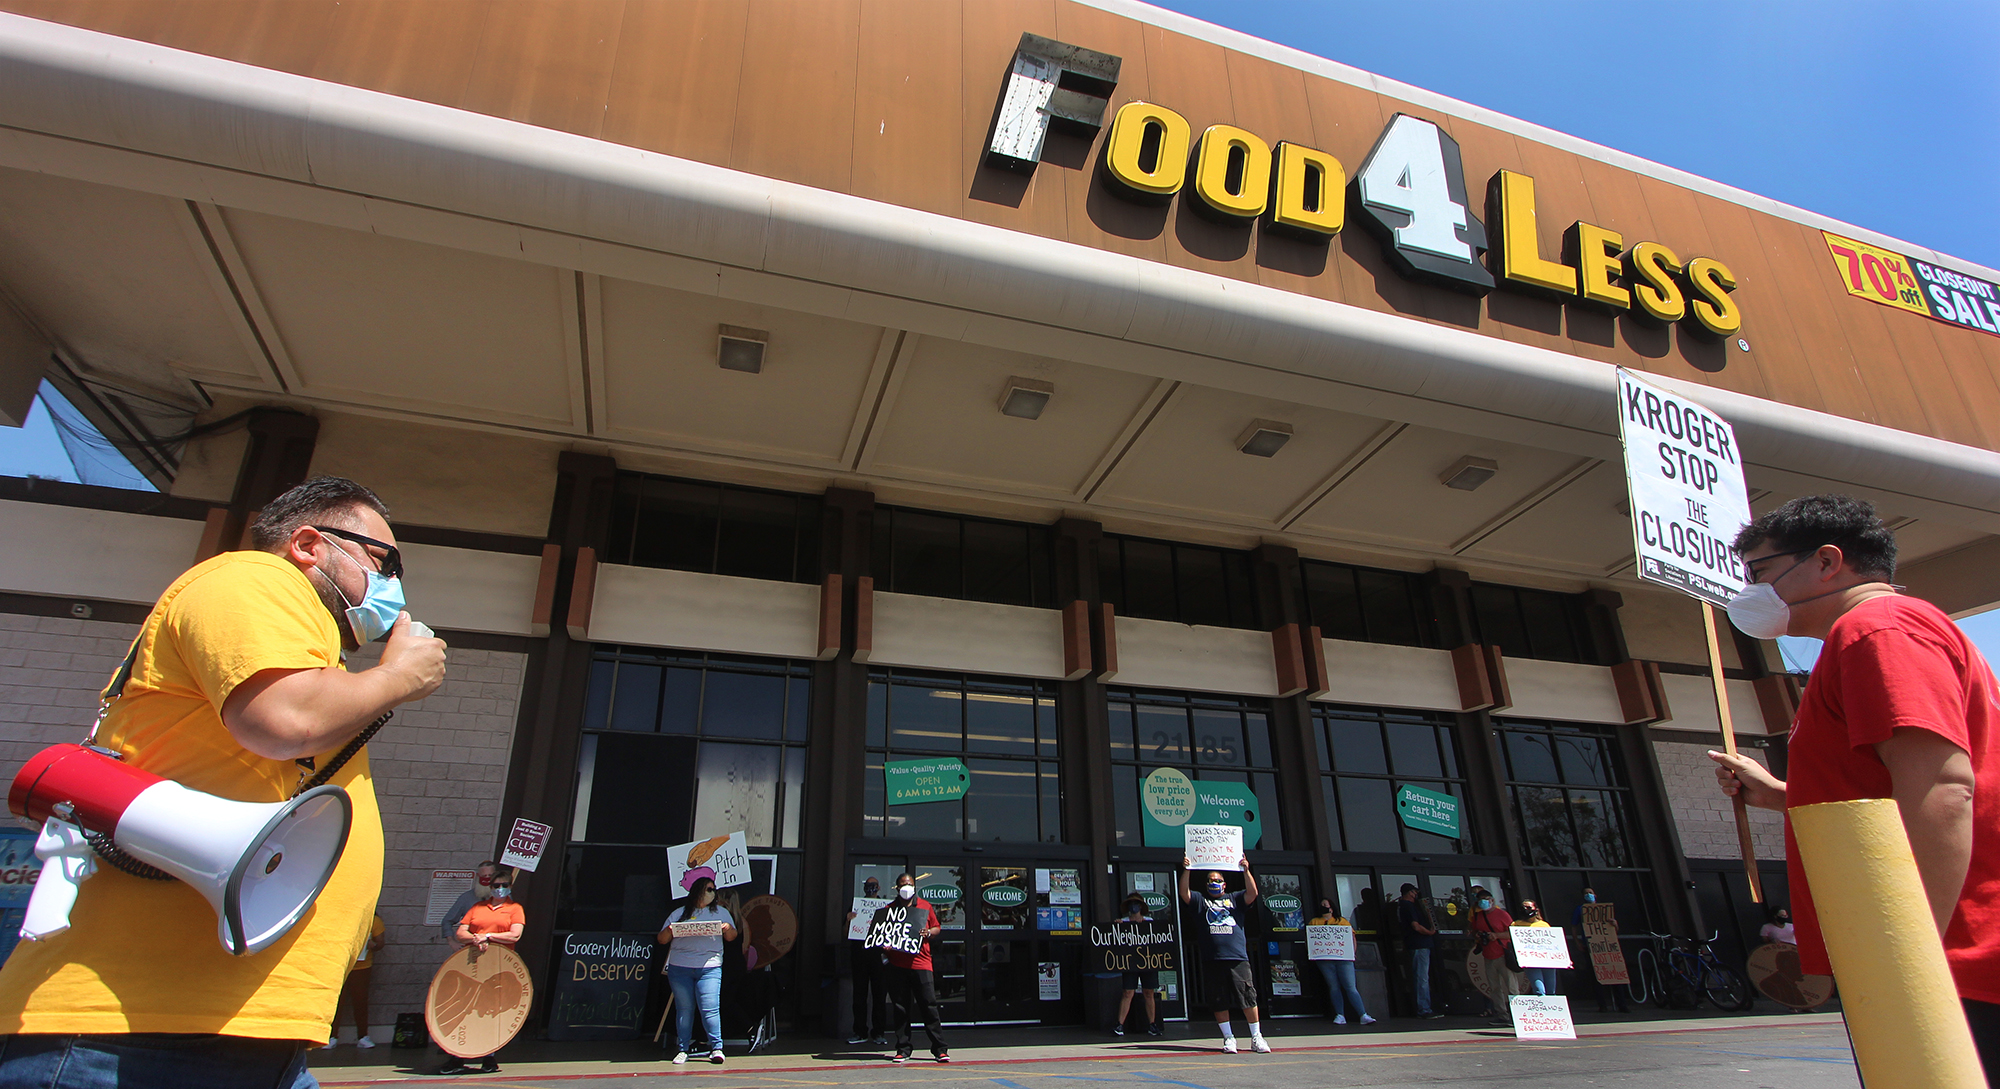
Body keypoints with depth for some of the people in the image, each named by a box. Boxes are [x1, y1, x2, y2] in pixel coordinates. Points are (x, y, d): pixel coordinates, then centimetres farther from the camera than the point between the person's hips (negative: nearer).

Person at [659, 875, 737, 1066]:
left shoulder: (721, 912, 17)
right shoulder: (679, 913, 14)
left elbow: (732, 937, 15)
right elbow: (662, 940, 13)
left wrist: (729, 929, -7)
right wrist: (668, 931, -8)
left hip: (709, 967, -1)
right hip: (679, 968, 1)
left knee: (710, 1008, -10)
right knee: (684, 1008, 1)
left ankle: (716, 1048, -6)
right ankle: (682, 1050, 11)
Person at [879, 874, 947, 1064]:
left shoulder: (925, 906, 11)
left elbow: (937, 928, 16)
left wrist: (929, 933, -5)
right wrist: (884, 947, -7)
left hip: (921, 962, -1)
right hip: (897, 964, 1)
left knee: (929, 1005, -4)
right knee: (901, 1009, 4)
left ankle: (940, 1049, 1)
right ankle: (903, 1049, 14)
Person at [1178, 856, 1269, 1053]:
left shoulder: (1235, 899, 16)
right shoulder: (1200, 900, 16)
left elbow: (1252, 893, 0)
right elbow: (1184, 893, -1)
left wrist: (1246, 870, -11)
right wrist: (1186, 870, -12)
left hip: (1238, 958, 0)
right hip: (1212, 961, 1)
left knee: (1248, 998, -2)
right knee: (1219, 1002, 3)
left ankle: (1256, 1038, 9)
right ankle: (1228, 1038, 15)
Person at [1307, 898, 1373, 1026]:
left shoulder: (1341, 921, 14)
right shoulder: (1314, 922, 16)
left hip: (1343, 958, -1)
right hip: (1324, 960, 1)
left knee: (1350, 987, -8)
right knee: (1333, 987, 0)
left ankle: (1363, 1016, -8)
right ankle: (1340, 1016, 5)